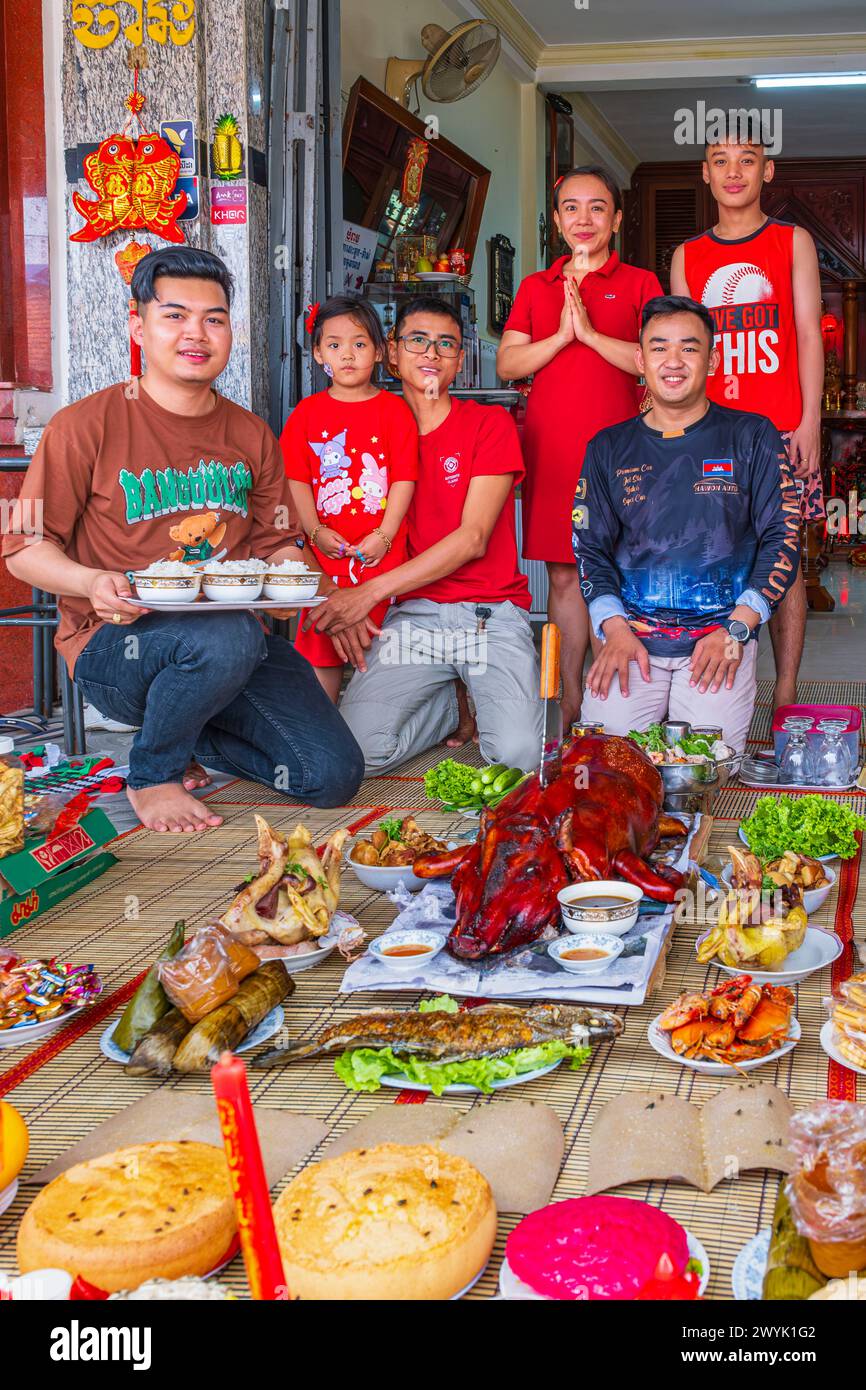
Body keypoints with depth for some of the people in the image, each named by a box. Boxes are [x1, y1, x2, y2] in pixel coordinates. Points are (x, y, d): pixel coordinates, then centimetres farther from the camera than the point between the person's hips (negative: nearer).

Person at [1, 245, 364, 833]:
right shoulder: (87, 426, -3)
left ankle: (188, 737, 16)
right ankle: (152, 774, -7)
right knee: (228, 637, -39)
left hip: (234, 639, 5)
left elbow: (278, 543, 19)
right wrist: (92, 582, -22)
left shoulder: (251, 435, 12)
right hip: (111, 647, -5)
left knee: (334, 775, -13)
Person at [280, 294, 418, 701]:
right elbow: (296, 479, 5)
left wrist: (383, 536, -11)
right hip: (327, 547, 2)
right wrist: (316, 532, -7)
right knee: (321, 644, 6)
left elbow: (404, 479, -3)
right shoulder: (308, 412, 8)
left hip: (381, 550, -2)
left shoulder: (394, 411, 2)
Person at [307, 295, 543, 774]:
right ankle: (446, 705, 10)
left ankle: (485, 698, 11)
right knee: (358, 748, -21)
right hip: (412, 615, 2)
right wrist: (347, 603, -12)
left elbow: (473, 538, -7)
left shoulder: (490, 424, 3)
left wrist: (371, 591, -15)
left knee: (519, 752, -25)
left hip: (491, 612, -2)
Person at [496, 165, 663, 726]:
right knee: (563, 572, 4)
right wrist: (561, 336, -7)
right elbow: (507, 363, 7)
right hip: (551, 444, 3)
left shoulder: (639, 283, 7)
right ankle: (571, 700, 10)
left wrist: (591, 333, -11)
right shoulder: (535, 287, 16)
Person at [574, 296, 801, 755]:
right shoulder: (608, 448, 12)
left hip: (721, 636, -1)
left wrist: (736, 629, -8)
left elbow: (782, 538, 3)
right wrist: (615, 628, -6)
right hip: (632, 635, 1)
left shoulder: (751, 437, 6)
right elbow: (590, 548, 11)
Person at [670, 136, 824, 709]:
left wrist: (809, 421, -6)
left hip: (782, 430, -2)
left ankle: (786, 692, 4)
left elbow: (809, 335, 3)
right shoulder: (687, 256, 13)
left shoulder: (793, 242, 8)